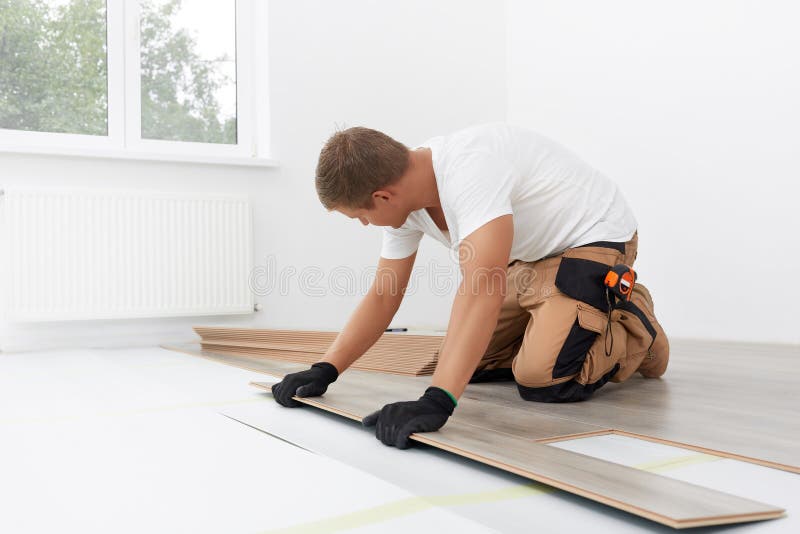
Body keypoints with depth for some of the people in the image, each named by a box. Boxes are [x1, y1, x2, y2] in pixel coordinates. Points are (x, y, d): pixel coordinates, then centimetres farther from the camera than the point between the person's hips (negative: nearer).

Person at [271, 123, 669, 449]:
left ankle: (634, 328, 6)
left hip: (594, 240, -8)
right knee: (471, 362, 4)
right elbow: (383, 296, -3)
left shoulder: (469, 169, -37)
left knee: (542, 379, -21)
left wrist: (437, 401, -54)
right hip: (531, 255, 8)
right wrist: (324, 370, -12)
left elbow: (483, 287, -47)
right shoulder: (400, 197, -8)